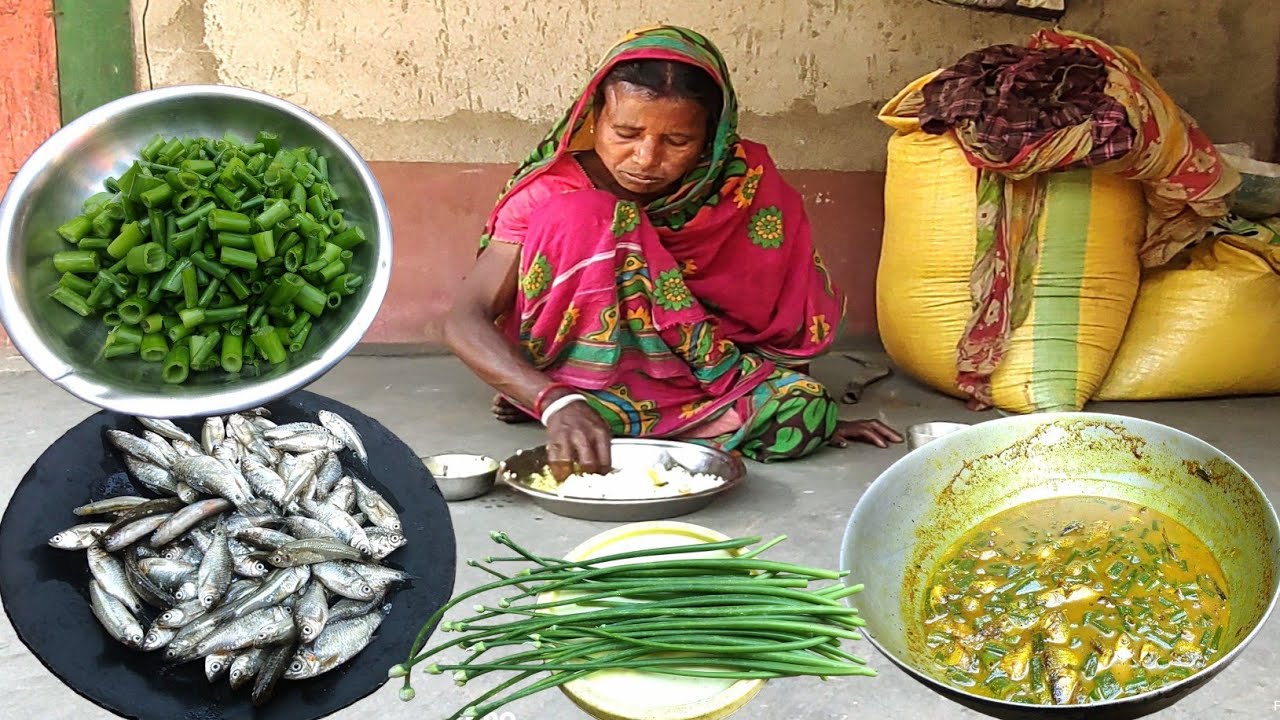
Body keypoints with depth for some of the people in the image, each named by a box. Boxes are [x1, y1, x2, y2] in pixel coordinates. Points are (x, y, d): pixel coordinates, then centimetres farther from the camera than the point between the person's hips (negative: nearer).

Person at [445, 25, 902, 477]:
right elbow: (463, 322, -24)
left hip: (706, 376, 3)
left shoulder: (746, 184, -12)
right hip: (583, 370, -3)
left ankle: (614, 415, -13)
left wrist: (812, 416, -3)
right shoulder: (553, 193, -17)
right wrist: (557, 403, -40)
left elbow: (788, 311, -1)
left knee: (803, 410, -26)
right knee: (577, 216, -25)